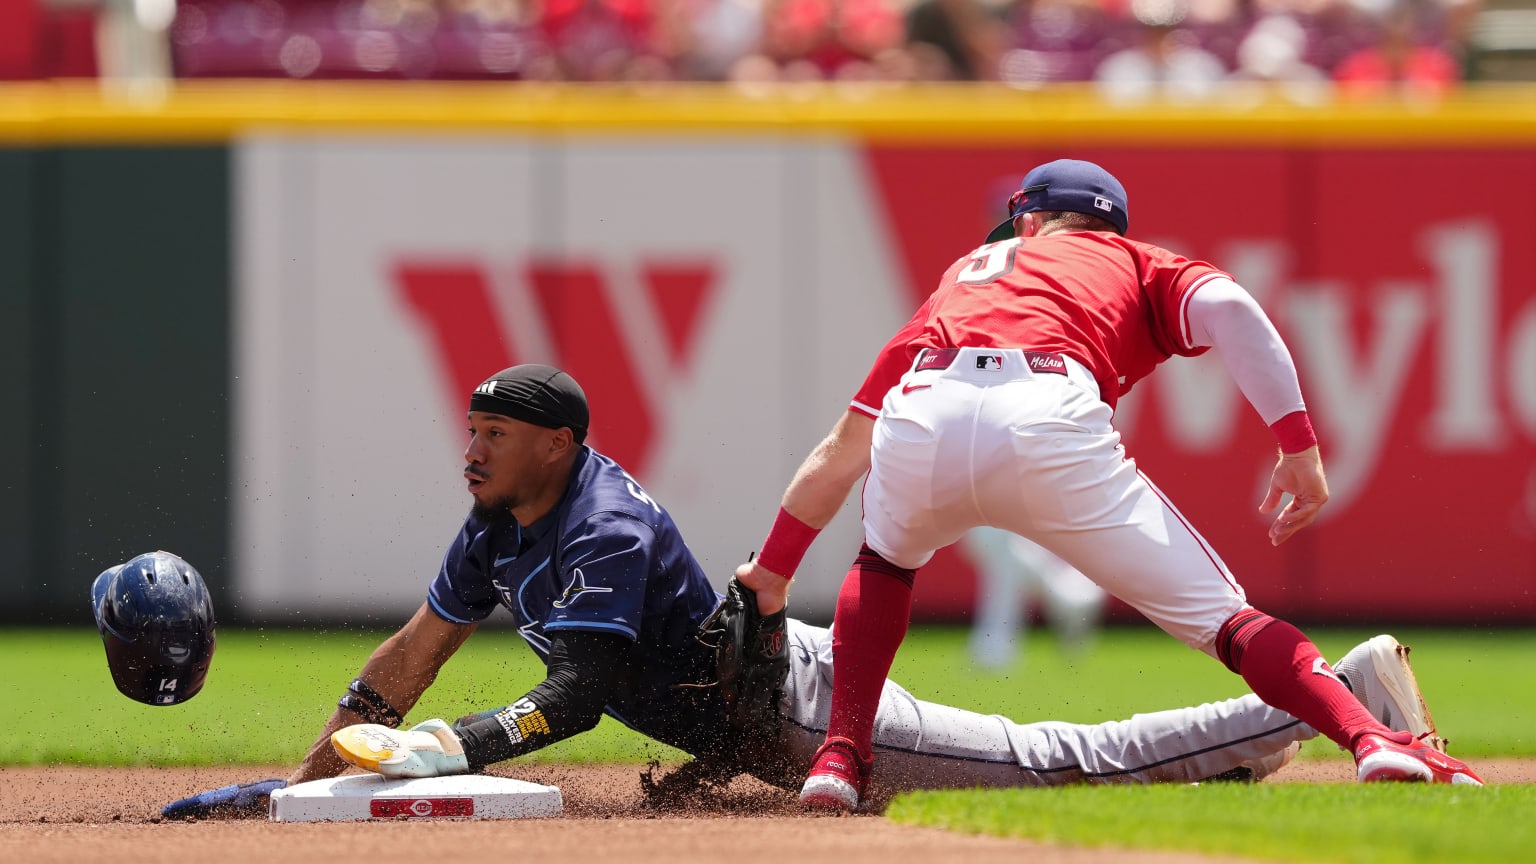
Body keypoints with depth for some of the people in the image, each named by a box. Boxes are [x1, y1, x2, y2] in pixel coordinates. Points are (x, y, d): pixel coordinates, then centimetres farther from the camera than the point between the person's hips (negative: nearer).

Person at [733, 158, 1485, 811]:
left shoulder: (964, 276, 42)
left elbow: (843, 449, 44)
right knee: (1218, 614, 5)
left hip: (921, 419, 3)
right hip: (1050, 422, -3)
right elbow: (1226, 306, 8)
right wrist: (1298, 444, 4)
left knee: (886, 558, 36)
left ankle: (842, 755, 22)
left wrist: (773, 571, 54)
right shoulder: (1136, 264, 34)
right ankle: (1369, 737, -15)